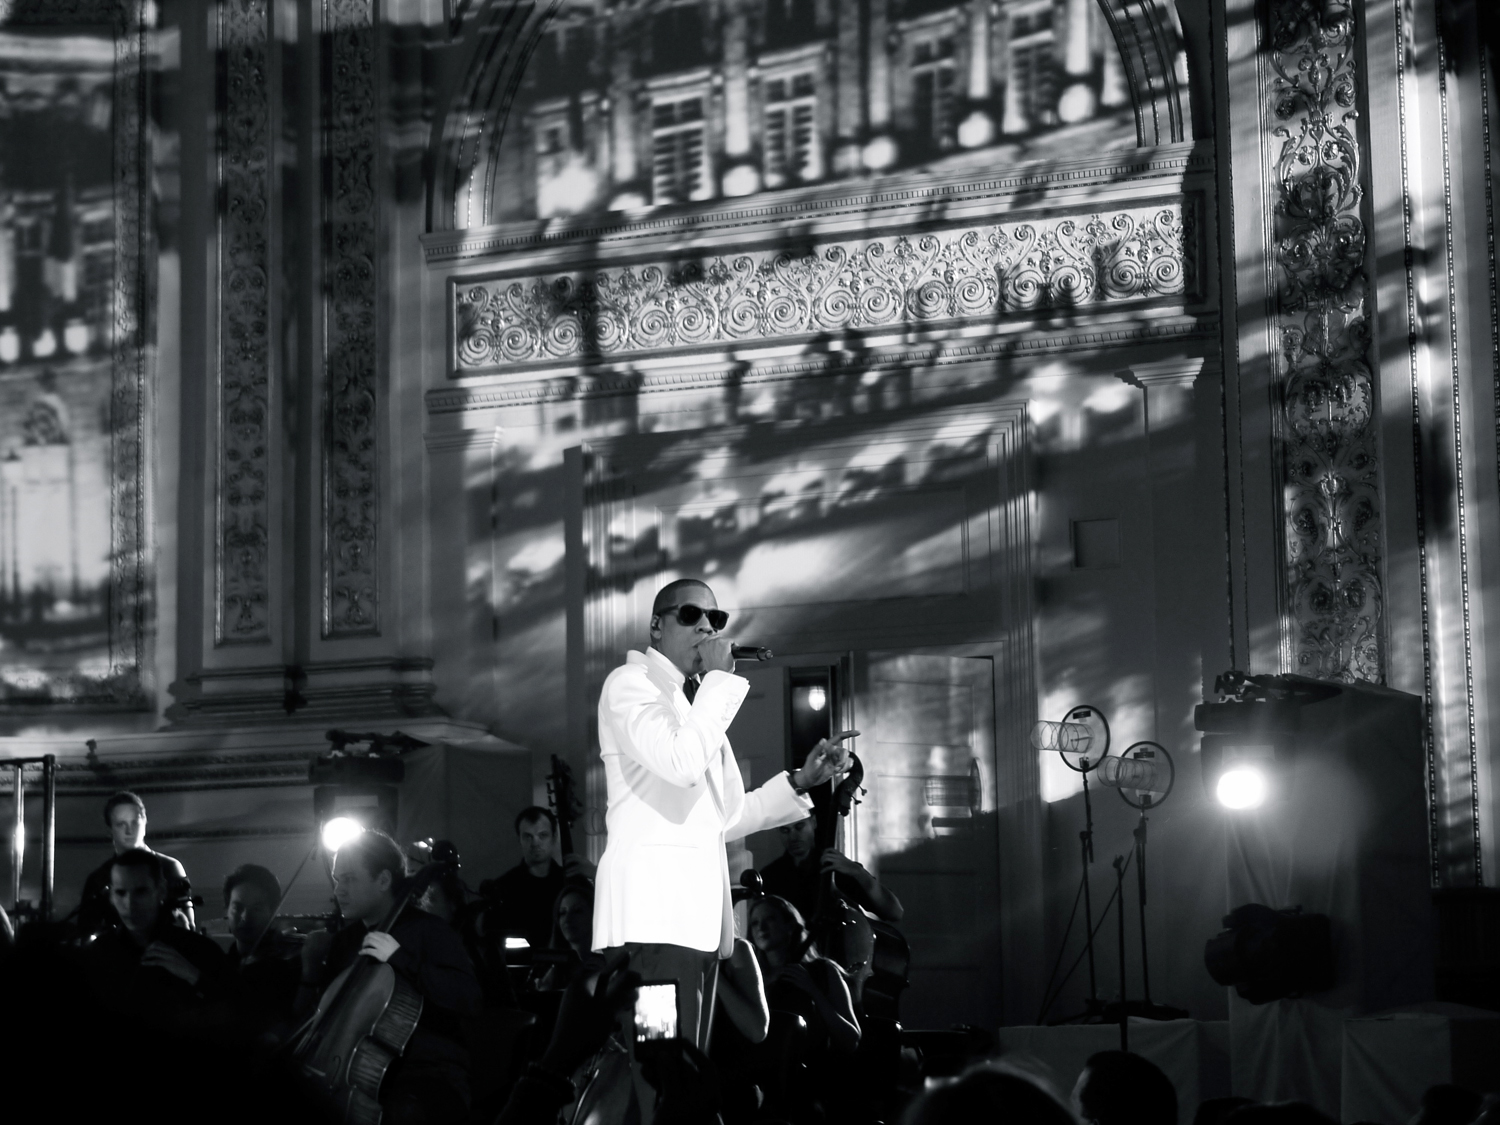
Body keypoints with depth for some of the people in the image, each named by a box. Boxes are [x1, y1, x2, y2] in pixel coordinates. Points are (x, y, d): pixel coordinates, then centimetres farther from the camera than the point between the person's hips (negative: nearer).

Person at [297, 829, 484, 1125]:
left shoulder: (428, 930, -4)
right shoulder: (345, 939, 14)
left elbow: (470, 1000, -19)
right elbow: (307, 1016, 17)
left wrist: (400, 959, -25)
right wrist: (313, 966, -1)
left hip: (429, 1077, -6)